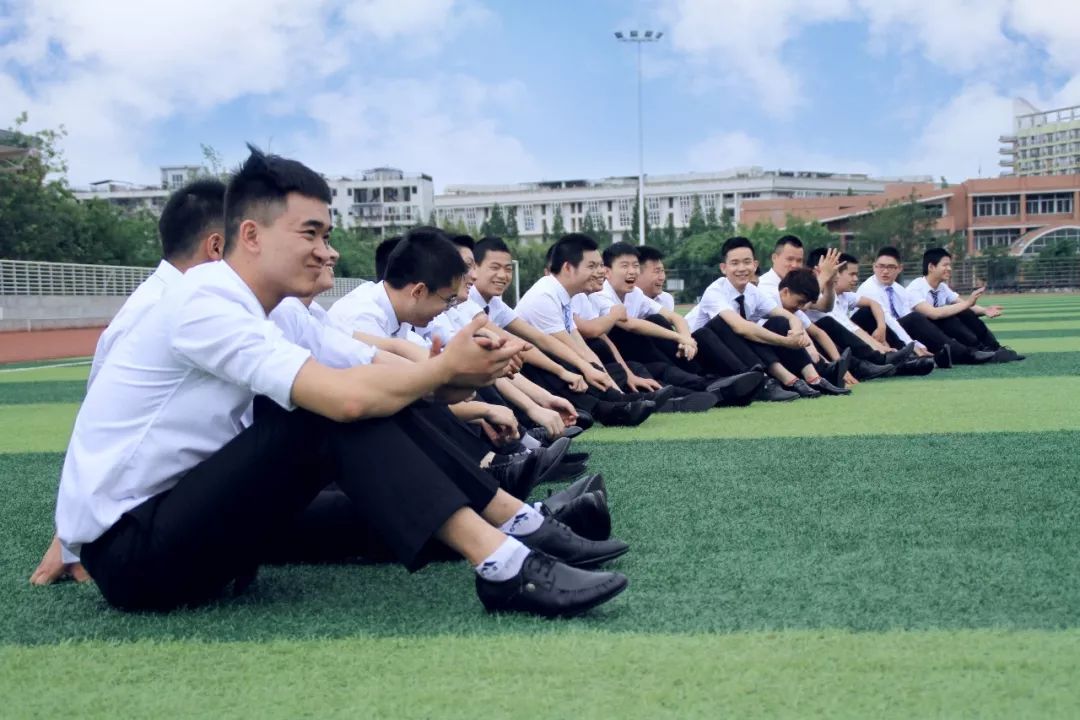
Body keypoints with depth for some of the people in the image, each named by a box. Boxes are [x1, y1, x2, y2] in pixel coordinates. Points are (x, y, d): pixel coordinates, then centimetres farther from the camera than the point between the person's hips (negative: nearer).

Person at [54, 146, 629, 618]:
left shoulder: (277, 313, 8)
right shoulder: (206, 302, -20)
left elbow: (373, 372, 0)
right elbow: (345, 396, -31)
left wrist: (451, 377, -20)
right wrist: (444, 368, -15)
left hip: (179, 520, 8)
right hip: (128, 551, -8)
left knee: (375, 403, -3)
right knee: (339, 408, -24)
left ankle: (517, 522, -1)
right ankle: (504, 567, -27)